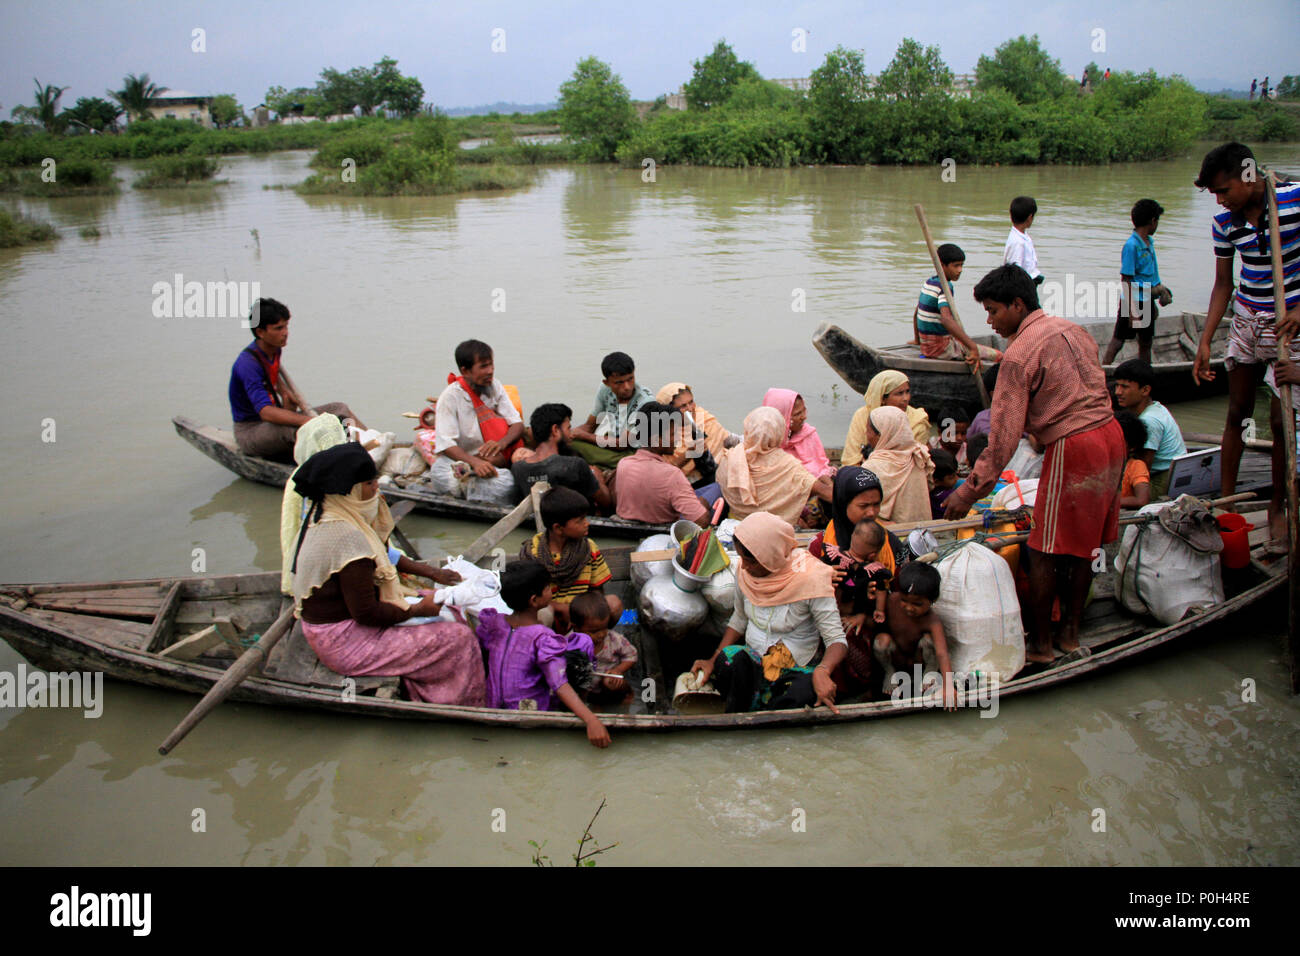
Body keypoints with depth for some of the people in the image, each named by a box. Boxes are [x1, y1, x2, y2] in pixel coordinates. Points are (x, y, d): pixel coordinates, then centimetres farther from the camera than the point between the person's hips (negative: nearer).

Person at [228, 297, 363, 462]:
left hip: (273, 420, 9)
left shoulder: (275, 349, 2)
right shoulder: (248, 363, -26)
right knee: (297, 430, -40)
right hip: (250, 431, -9)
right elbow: (266, 412, -38)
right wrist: (309, 420, -48)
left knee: (339, 409, -5)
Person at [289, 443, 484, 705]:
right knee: (459, 639, -10)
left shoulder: (327, 517, 1)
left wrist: (432, 573, 8)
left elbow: (384, 555, 16)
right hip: (344, 642, -10)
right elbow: (367, 614, -26)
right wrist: (417, 609, -10)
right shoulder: (346, 537, -30)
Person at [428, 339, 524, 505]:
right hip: (457, 459, -3)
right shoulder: (451, 396, -7)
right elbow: (446, 444, -15)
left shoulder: (494, 387, 6)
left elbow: (518, 424, 2)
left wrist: (502, 443, -21)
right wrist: (474, 462, -33)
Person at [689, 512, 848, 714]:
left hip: (797, 668, -3)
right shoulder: (745, 571, -3)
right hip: (751, 658, 3)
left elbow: (836, 639, -16)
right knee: (729, 658, -32)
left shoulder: (811, 579, -18)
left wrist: (822, 671, -37)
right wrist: (713, 660, 1)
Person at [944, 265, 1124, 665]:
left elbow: (1003, 436, -16)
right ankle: (1070, 632, 27)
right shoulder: (1072, 329, 12)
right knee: (1084, 543, 17)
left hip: (1073, 447, -9)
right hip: (1110, 434, 9)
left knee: (1044, 552, 3)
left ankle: (1040, 645, 11)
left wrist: (968, 493, -12)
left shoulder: (1019, 354, -12)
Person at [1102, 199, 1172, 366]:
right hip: (1133, 301, -8)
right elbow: (1126, 280, -18)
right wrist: (1132, 310, -20)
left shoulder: (1149, 242, 9)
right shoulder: (1132, 245, -17)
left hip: (1147, 301, 8)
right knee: (1118, 341, -2)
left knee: (1145, 343, 14)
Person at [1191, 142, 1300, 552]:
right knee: (1238, 414, 9)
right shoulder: (1225, 222, -3)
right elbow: (1223, 284, 5)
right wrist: (1204, 342, -1)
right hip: (1247, 321, 4)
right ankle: (1227, 499, 20)